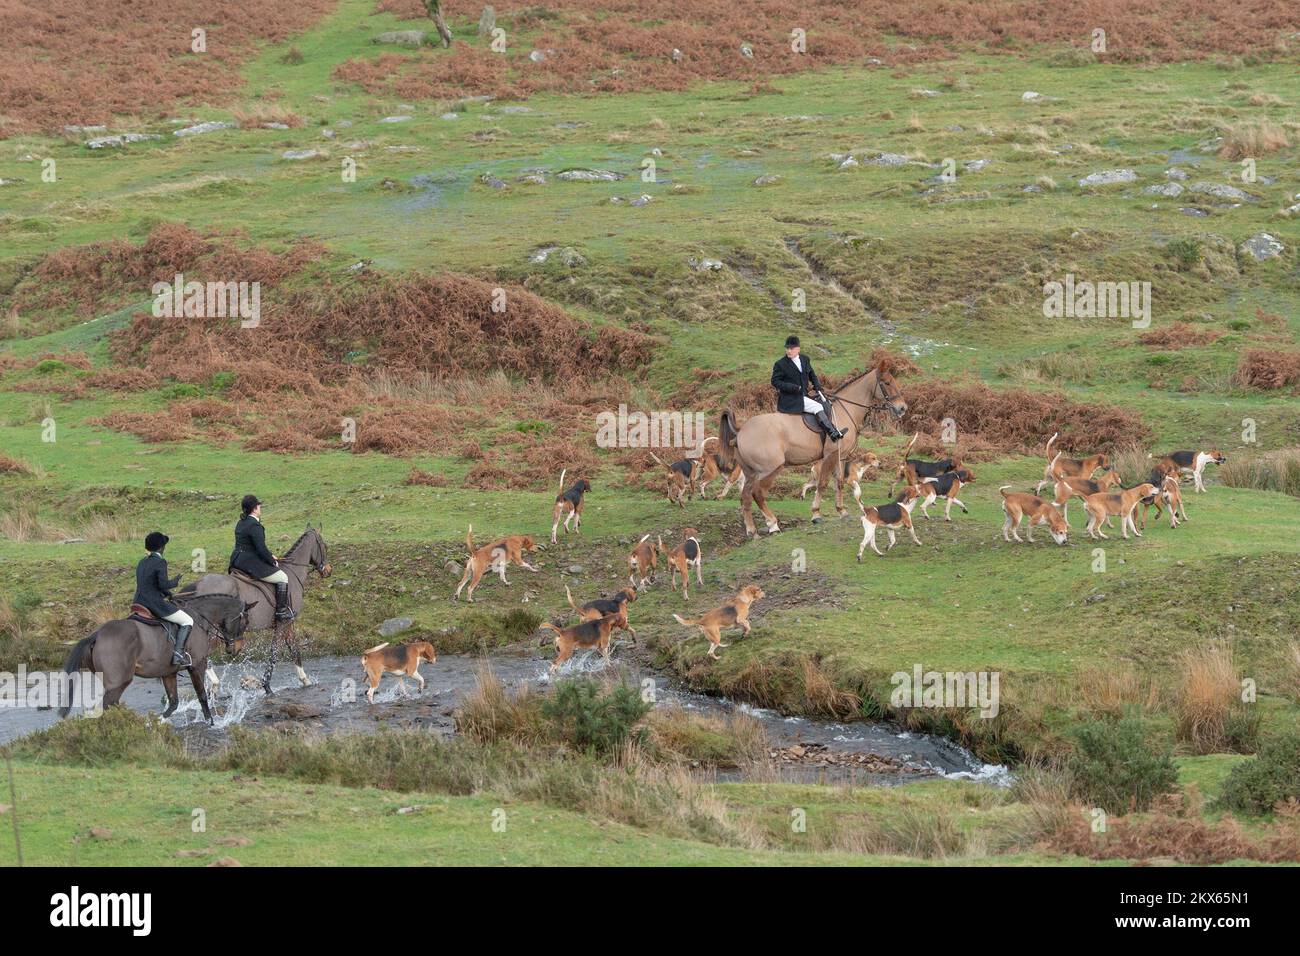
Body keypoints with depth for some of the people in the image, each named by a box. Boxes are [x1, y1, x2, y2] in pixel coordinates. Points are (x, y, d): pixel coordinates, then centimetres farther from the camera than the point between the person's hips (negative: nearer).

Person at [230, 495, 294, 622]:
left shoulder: (240, 523, 11)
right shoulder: (255, 526, -20)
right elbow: (262, 549, -22)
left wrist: (270, 556, 19)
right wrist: (273, 562, -6)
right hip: (250, 564, -11)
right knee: (283, 578, 0)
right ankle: (281, 612, 1)